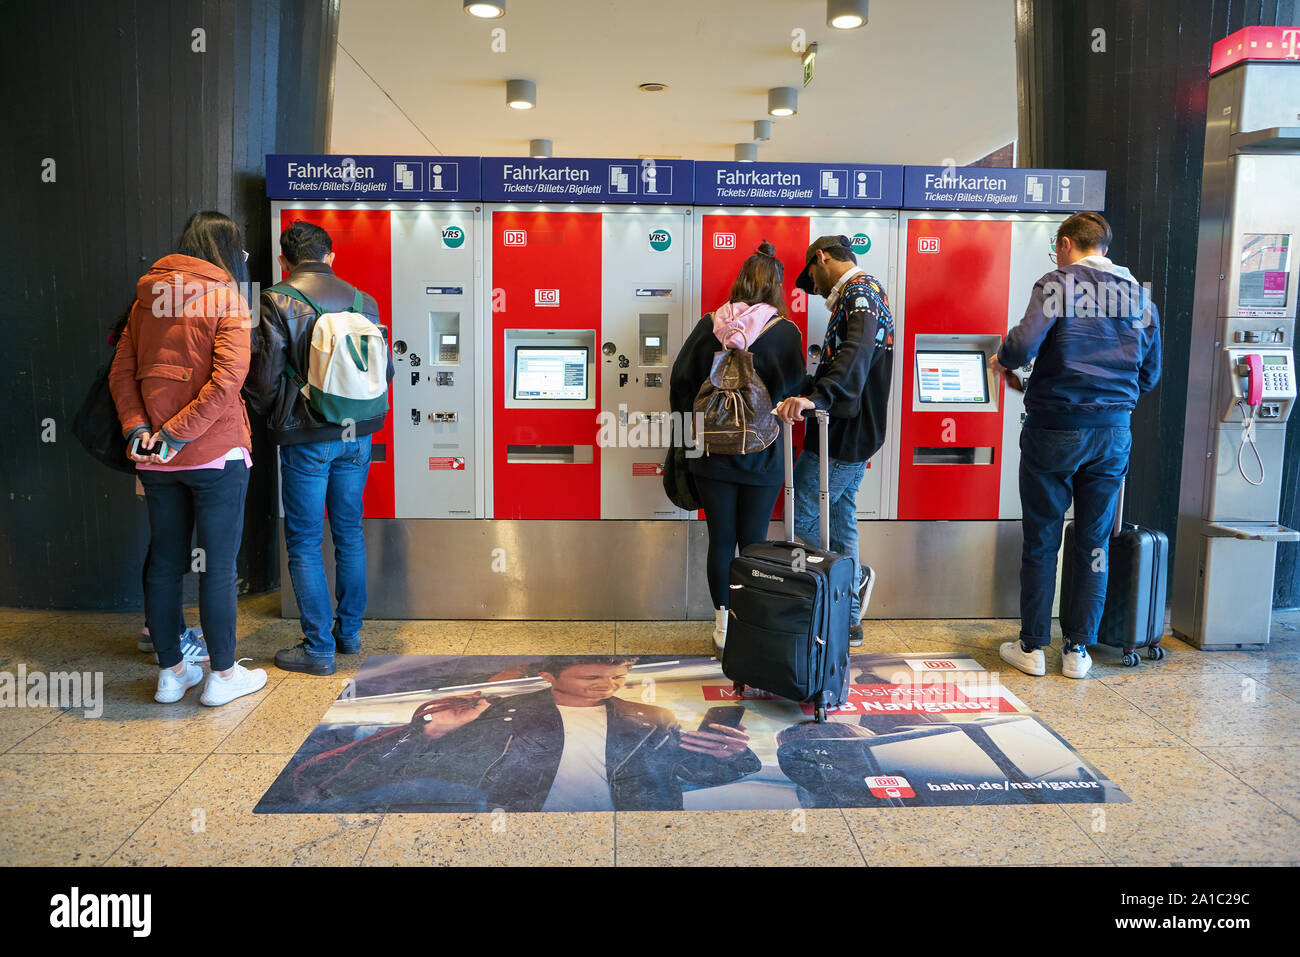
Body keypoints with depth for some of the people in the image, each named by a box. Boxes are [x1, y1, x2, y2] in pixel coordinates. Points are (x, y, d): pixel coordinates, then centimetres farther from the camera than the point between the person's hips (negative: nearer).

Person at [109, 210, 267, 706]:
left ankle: (170, 671, 24)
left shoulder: (148, 295, 10)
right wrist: (175, 435, -16)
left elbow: (121, 371, 6)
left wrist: (137, 428, -2)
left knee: (164, 562, 13)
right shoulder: (226, 296, -7)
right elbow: (228, 379, -18)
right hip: (216, 453, -5)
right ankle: (222, 674, 14)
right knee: (218, 566, 4)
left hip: (157, 459, 6)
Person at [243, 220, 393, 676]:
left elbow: (265, 373, -11)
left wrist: (270, 415, 9)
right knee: (349, 533, 16)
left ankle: (318, 647, 9)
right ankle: (349, 632, 26)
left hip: (306, 437, -4)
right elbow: (386, 369, 6)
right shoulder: (363, 301, 4)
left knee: (304, 542, 5)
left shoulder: (278, 301, -8)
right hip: (357, 435, 5)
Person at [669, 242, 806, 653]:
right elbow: (793, 392, -5)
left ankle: (722, 625, 21)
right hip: (761, 456, -2)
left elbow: (680, 383, 1)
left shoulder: (709, 325, -1)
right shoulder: (784, 332, -8)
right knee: (753, 542, 8)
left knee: (721, 539, 11)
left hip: (712, 453, 2)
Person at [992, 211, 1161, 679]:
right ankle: (1078, 650, 18)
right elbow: (1150, 375, 15)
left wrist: (1002, 361, 0)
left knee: (1040, 542, 7)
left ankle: (1032, 648, 15)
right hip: (1113, 431, 4)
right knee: (1094, 544, 12)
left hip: (1055, 428, -4)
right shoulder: (1140, 297, 10)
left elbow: (1024, 342, -21)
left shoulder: (1057, 284, -6)